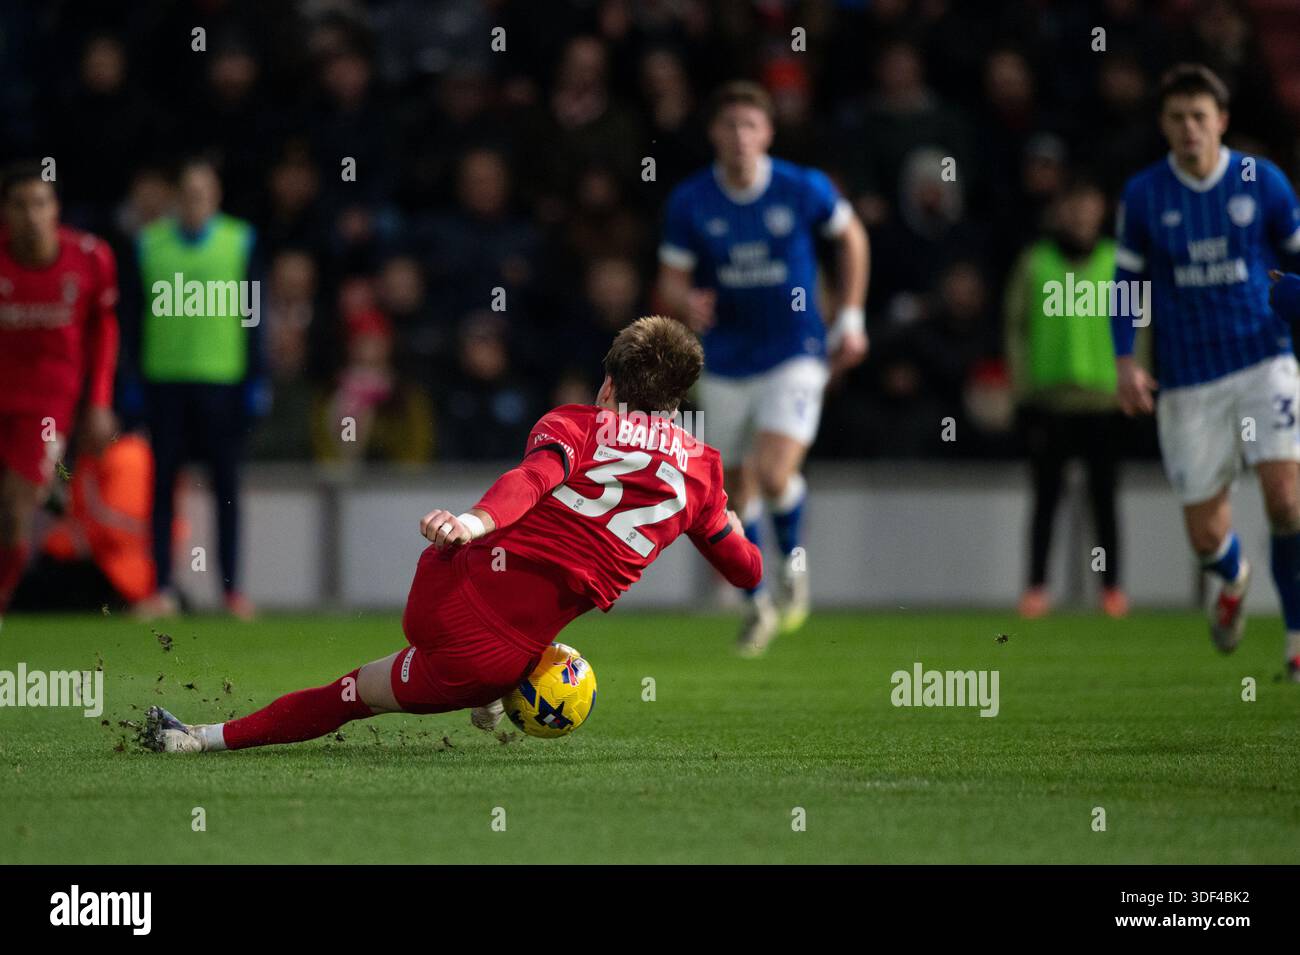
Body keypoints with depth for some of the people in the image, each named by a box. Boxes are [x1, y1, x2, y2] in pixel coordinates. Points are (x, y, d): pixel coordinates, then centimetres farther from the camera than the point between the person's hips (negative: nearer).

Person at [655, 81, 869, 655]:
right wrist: (686, 305, -26)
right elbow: (671, 284, -2)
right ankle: (758, 603, 29)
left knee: (774, 477, -21)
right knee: (737, 490, 8)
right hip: (726, 365, 3)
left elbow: (850, 236, 10)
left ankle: (793, 556, 11)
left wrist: (850, 318, 8)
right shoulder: (689, 203, -6)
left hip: (795, 355, -2)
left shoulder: (804, 190, -9)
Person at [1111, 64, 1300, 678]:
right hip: (1188, 383, 1)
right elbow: (1127, 281, 8)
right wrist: (1125, 361, -3)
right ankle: (1234, 578, 40)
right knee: (1205, 536, 2)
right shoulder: (1143, 196, 0)